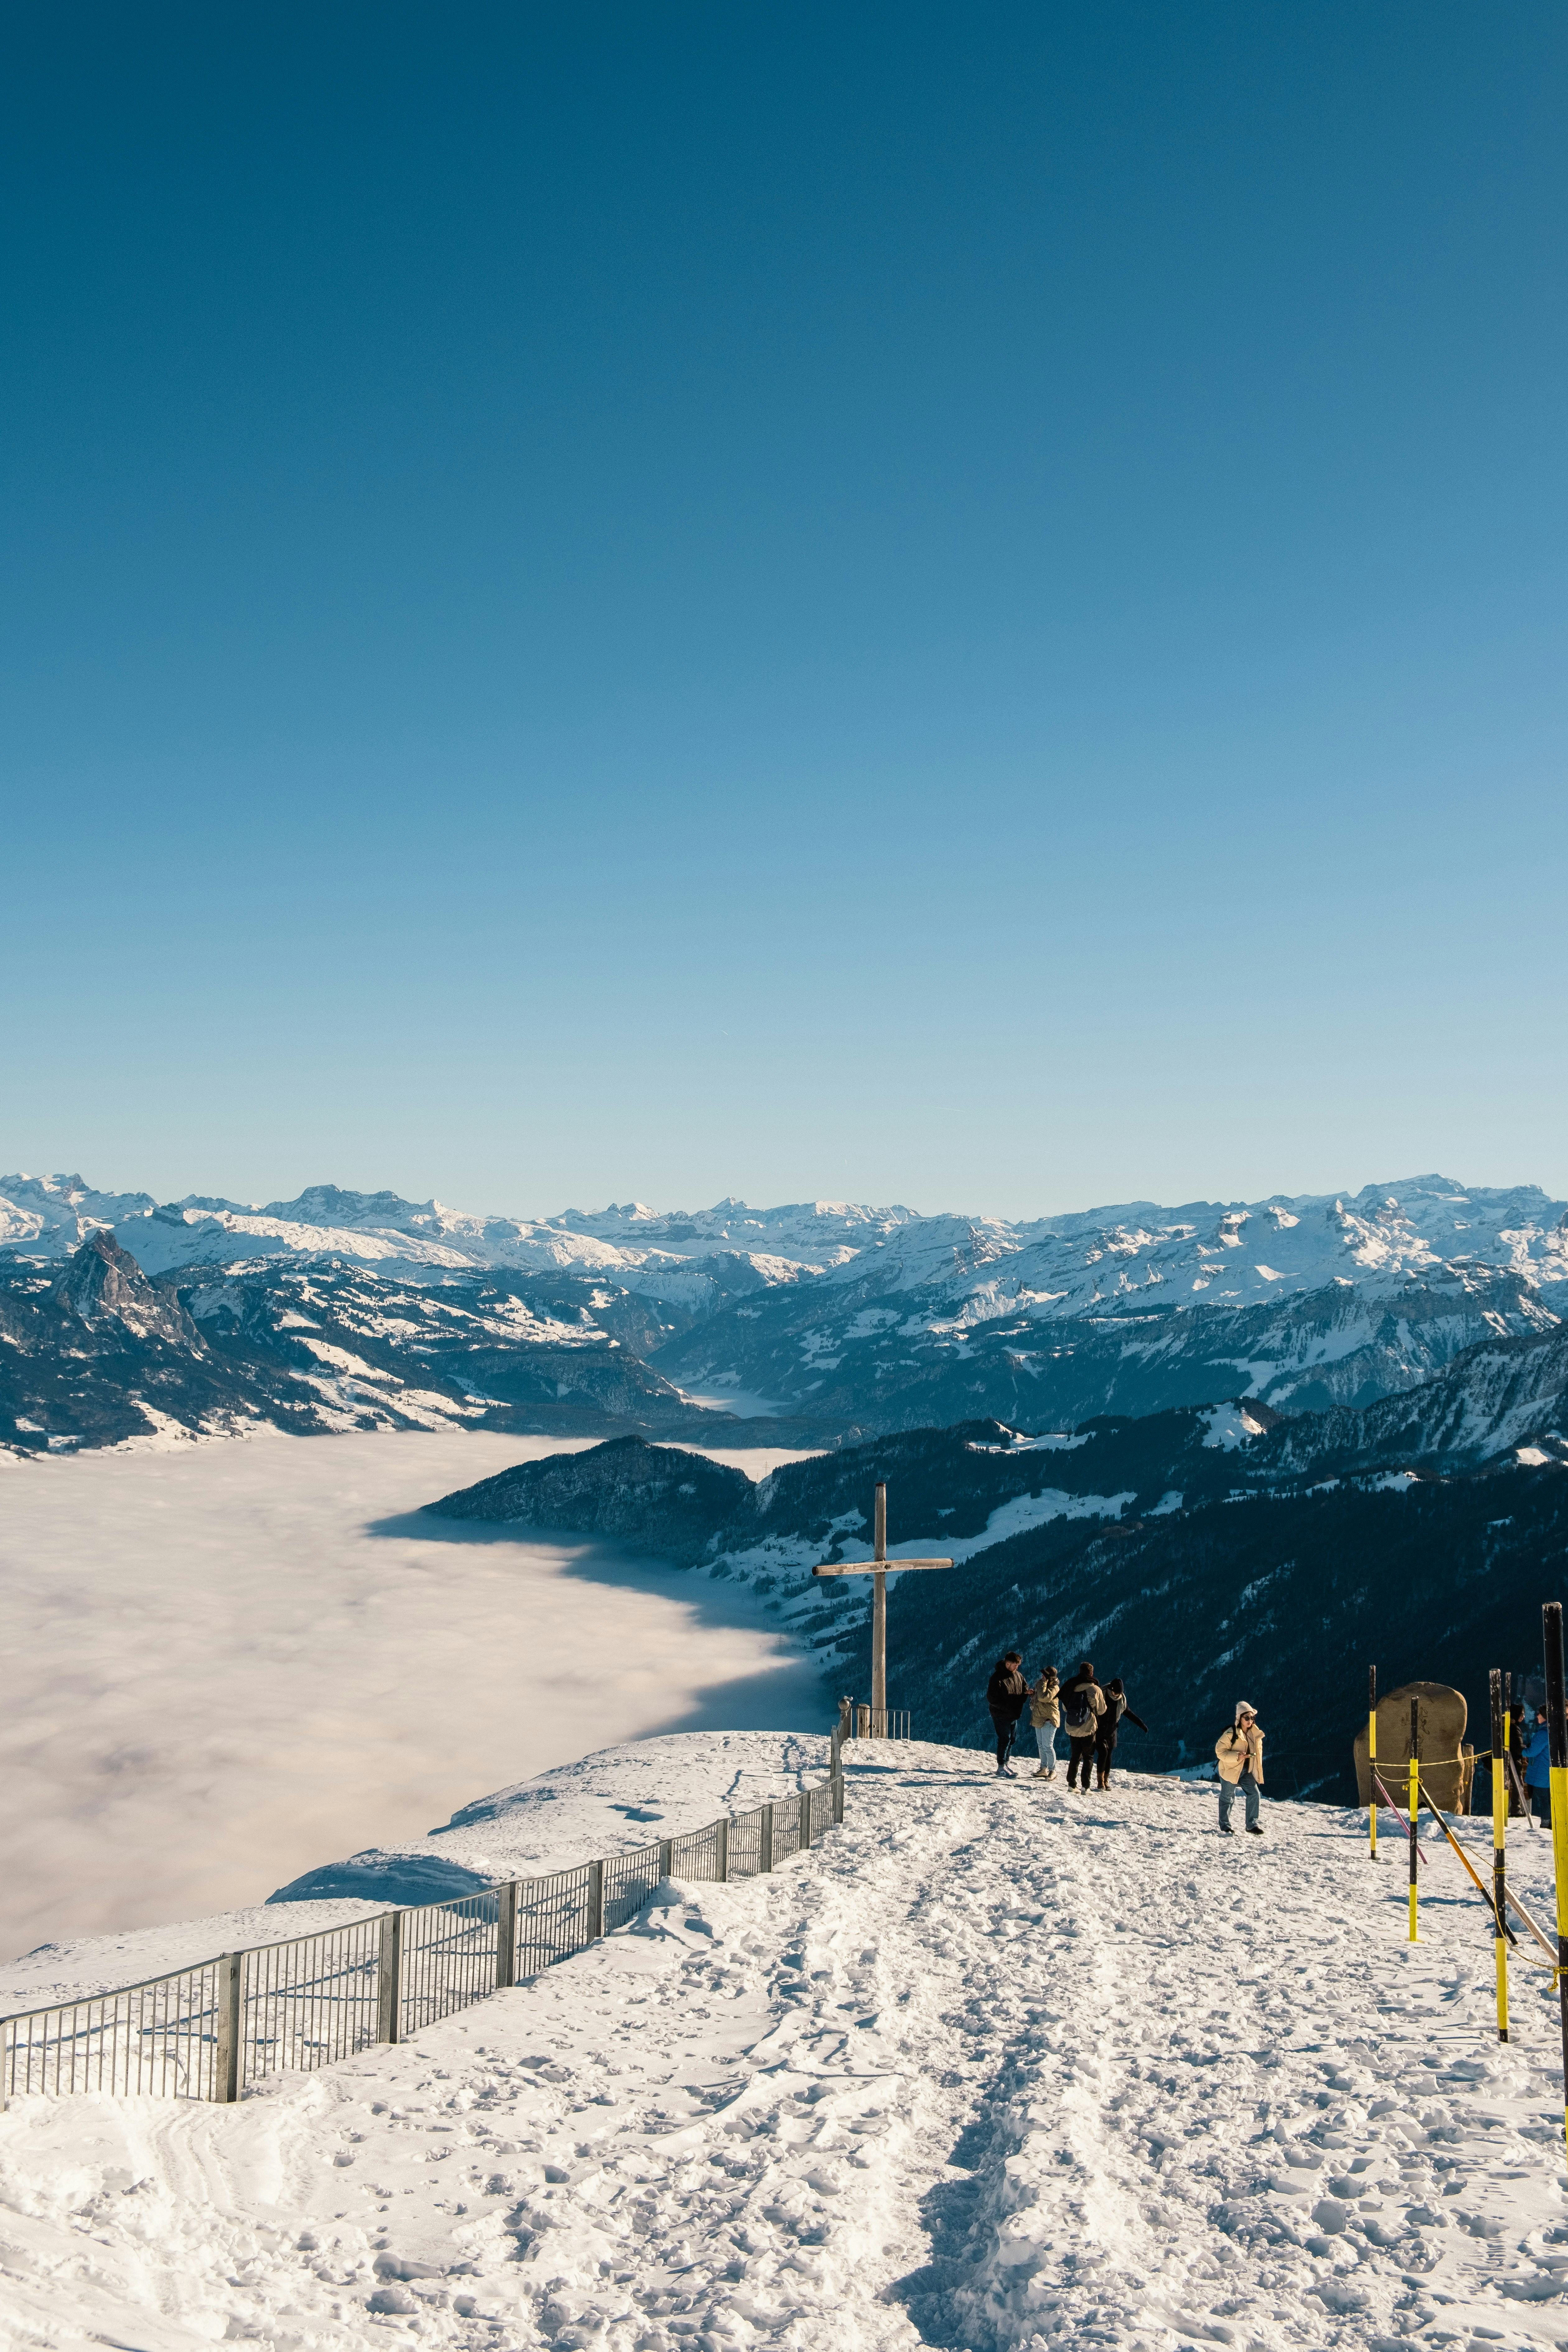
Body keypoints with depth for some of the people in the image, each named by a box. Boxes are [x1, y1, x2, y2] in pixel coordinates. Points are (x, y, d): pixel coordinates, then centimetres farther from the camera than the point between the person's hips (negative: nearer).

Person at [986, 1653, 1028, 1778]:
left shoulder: (1018, 1675, 2)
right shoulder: (997, 1678, -22)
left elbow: (1025, 1687, 16)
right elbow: (992, 1698, -22)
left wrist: (1025, 1695, -9)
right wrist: (1008, 1708, -25)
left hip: (1014, 1715, 8)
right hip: (1001, 1715, -8)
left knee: (1012, 1739, 16)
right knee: (1005, 1740, -5)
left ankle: (1006, 1762, 31)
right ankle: (1002, 1767, 5)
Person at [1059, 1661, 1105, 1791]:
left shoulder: (1070, 1687, -1)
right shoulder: (1095, 1689, -12)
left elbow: (1065, 1708, 10)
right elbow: (1102, 1710, 0)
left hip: (1072, 1728, 4)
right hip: (1088, 1729, -4)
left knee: (1075, 1756, 16)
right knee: (1088, 1757, 7)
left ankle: (1071, 1783, 13)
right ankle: (1085, 1786, 0)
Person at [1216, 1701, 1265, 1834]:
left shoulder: (1256, 1733, 1)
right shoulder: (1231, 1734, -20)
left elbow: (1258, 1750, 16)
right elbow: (1220, 1751, -20)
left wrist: (1258, 1769, 10)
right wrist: (1237, 1757, -30)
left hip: (1247, 1772, 6)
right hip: (1230, 1770, -6)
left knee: (1254, 1794, -4)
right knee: (1228, 1798, 4)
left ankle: (1252, 1825, 8)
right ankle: (1225, 1827, 17)